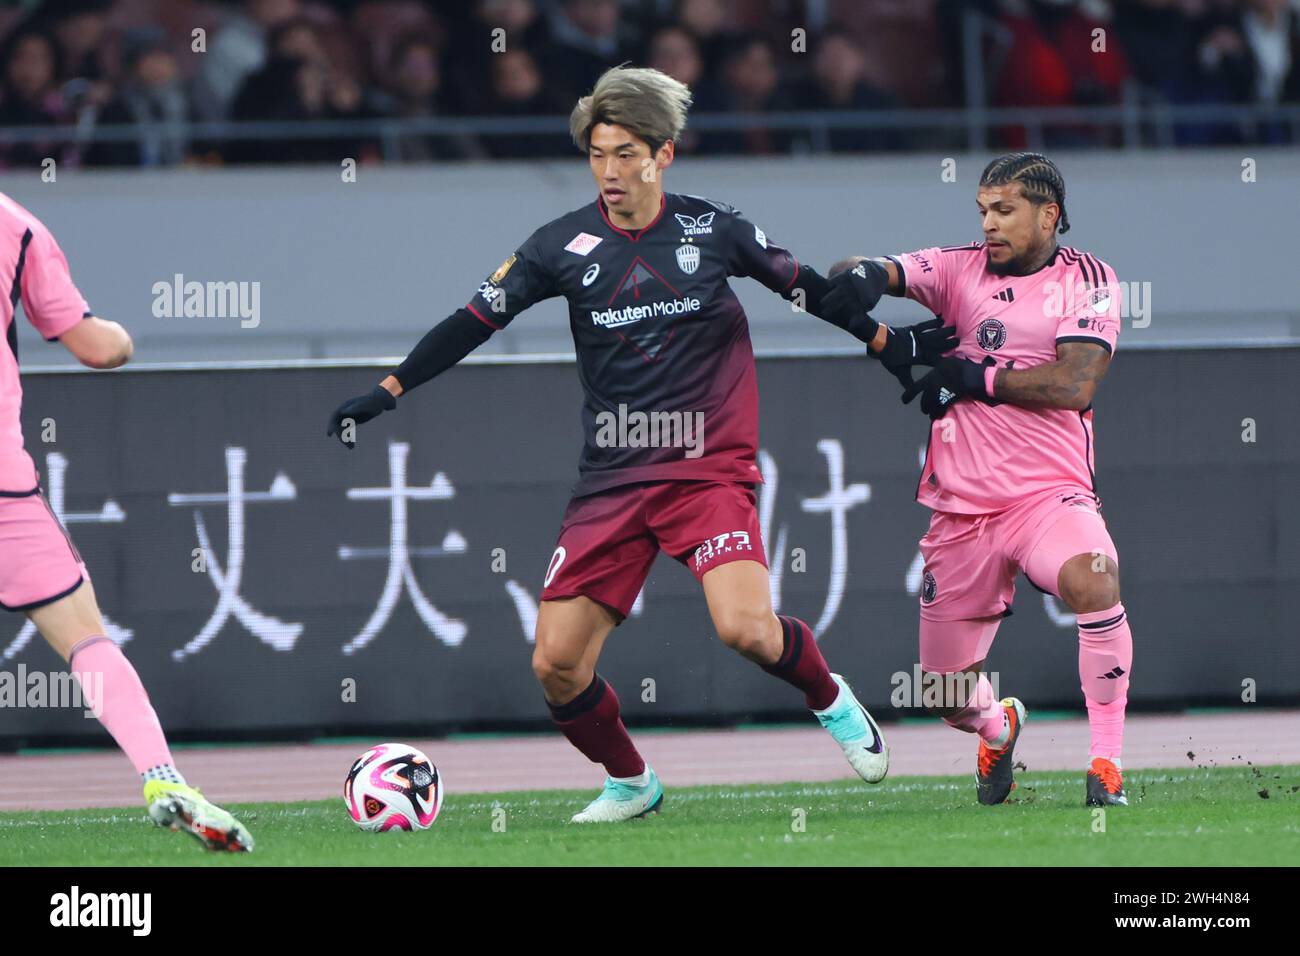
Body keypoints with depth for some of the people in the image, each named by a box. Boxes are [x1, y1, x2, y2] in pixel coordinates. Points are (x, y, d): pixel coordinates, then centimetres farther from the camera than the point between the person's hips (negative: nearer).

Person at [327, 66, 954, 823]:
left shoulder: (713, 229, -1)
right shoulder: (565, 246, 0)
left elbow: (807, 288, 13)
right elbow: (474, 324, 4)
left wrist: (891, 342, 18)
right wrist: (387, 392, -1)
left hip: (708, 468, -2)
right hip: (613, 480, 2)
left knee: (746, 629, -25)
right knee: (556, 664, -6)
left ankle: (830, 699, 8)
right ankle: (630, 783, 22)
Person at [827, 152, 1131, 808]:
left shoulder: (1087, 280, 2)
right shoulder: (959, 269, 8)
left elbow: (1074, 385, -11)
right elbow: (880, 274, -6)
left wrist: (975, 378, -11)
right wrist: (860, 274, -30)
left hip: (1050, 494, -3)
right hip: (962, 508, 3)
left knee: (1092, 580, -36)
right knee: (951, 697, 6)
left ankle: (1107, 760, -24)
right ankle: (998, 730, 44)